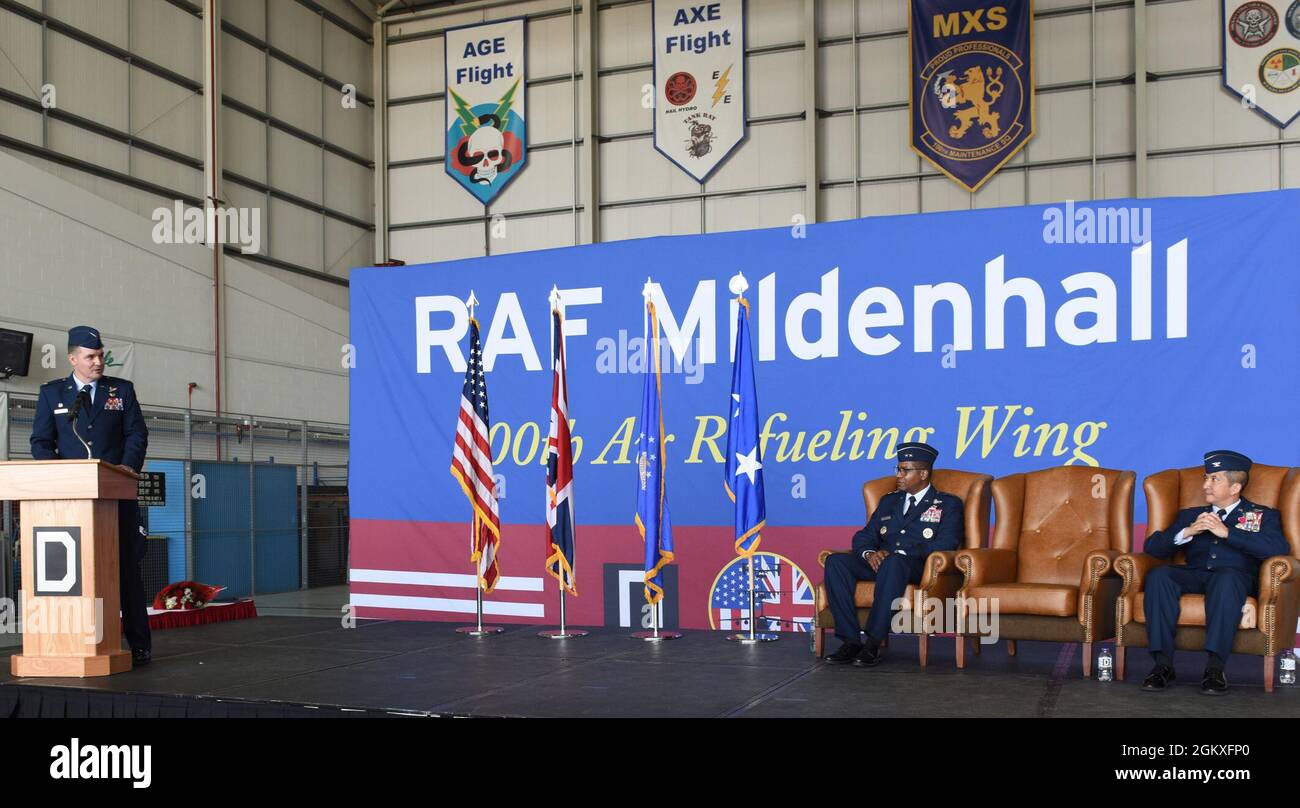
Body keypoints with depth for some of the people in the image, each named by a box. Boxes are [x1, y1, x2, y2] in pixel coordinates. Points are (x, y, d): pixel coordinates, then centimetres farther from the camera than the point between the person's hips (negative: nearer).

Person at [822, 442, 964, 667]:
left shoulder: (948, 504, 11)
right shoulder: (889, 501, 27)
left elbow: (945, 544, -5)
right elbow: (863, 537, 19)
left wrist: (897, 554, -14)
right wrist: (869, 553, -7)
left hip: (919, 568, -5)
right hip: (880, 564, 5)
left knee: (894, 563, -41)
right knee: (835, 561, -23)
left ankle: (873, 643, -36)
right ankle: (851, 641, -27)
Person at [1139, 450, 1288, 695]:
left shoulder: (1263, 516, 19)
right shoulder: (1191, 515, 28)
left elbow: (1280, 548, -4)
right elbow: (1151, 547, 16)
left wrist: (1226, 532, -9)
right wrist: (1187, 532, -2)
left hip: (1237, 576, -3)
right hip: (1194, 574, 3)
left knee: (1227, 578, -39)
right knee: (1158, 576, -30)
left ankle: (1214, 667, -40)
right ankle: (1163, 664, -32)